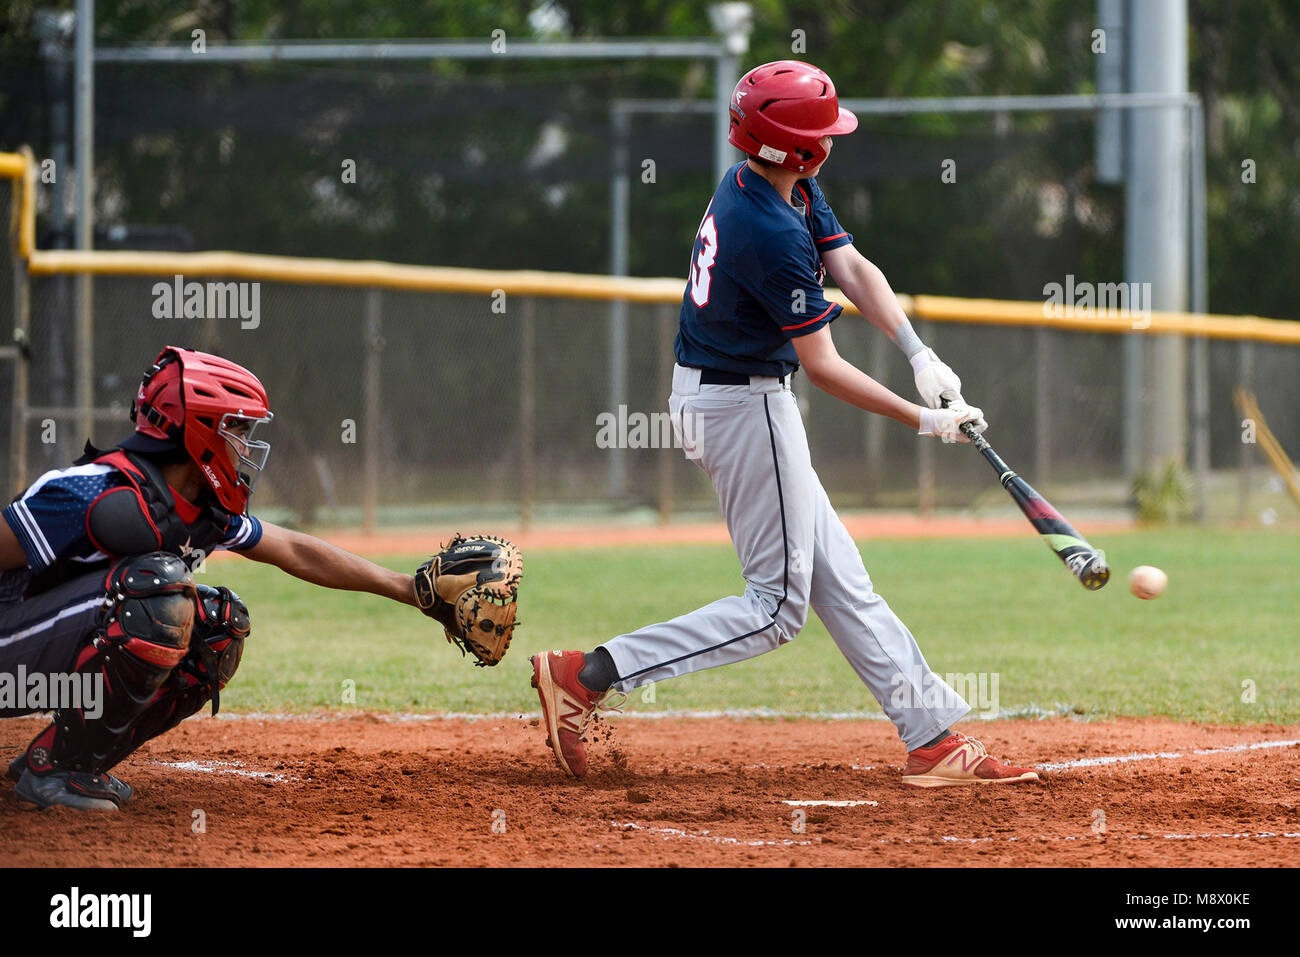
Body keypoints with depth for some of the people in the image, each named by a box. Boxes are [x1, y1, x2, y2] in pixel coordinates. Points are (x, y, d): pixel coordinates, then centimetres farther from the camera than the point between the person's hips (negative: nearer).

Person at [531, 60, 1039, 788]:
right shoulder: (773, 234, -27)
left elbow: (855, 270, 2)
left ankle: (933, 736, 18)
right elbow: (823, 366, -21)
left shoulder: (779, 188, 2)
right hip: (746, 405, -10)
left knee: (836, 576, 12)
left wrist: (921, 355, -11)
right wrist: (924, 421, -16)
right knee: (779, 605, -2)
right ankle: (589, 674, -7)